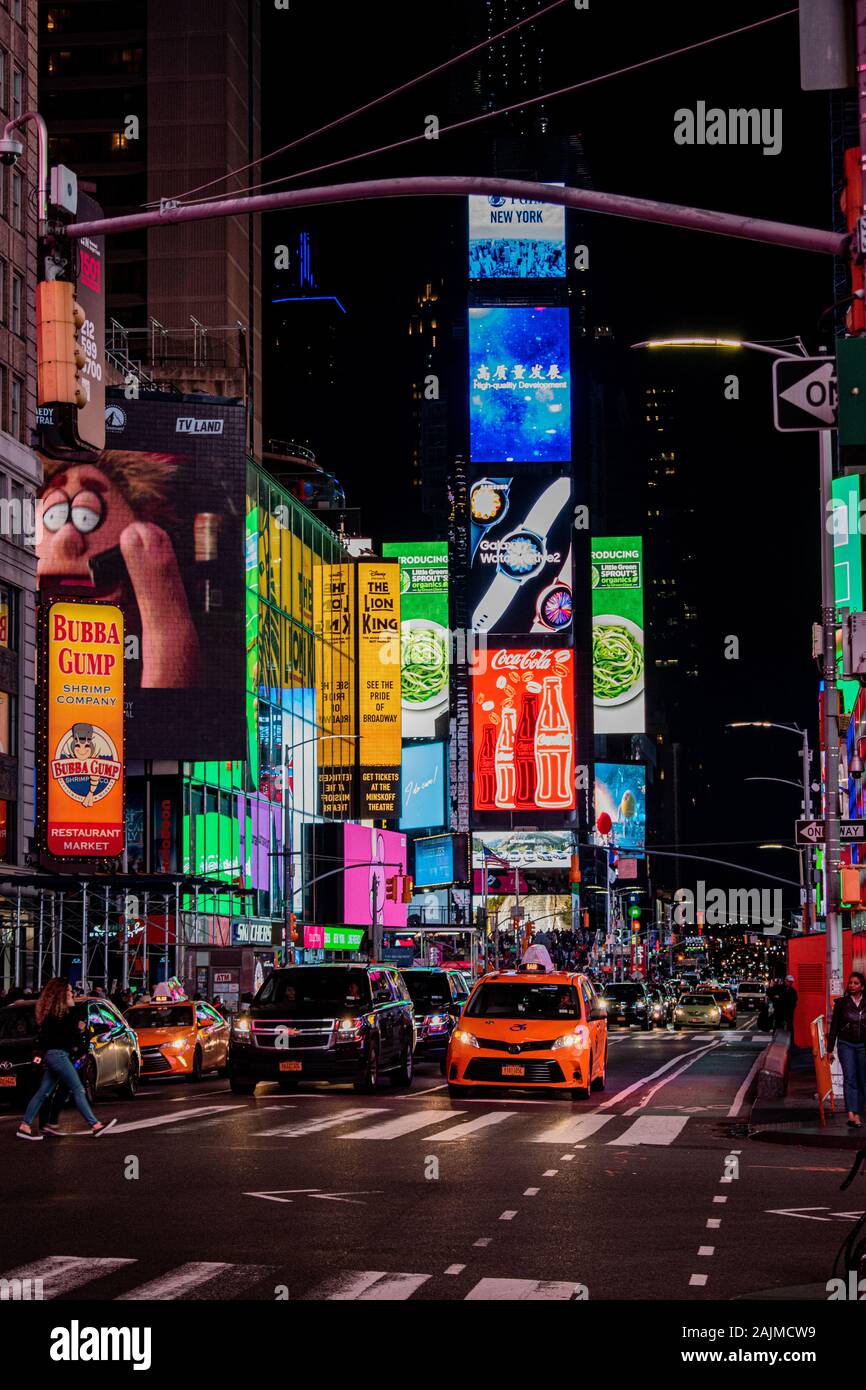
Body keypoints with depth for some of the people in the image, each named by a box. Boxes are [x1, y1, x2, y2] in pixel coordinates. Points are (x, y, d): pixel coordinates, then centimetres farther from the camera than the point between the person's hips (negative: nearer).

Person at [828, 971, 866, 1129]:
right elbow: (834, 1026, 4)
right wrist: (830, 1049, 2)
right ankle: (851, 1114, -23)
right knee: (850, 1079, -13)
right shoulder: (841, 1003, 2)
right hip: (846, 1045, -2)